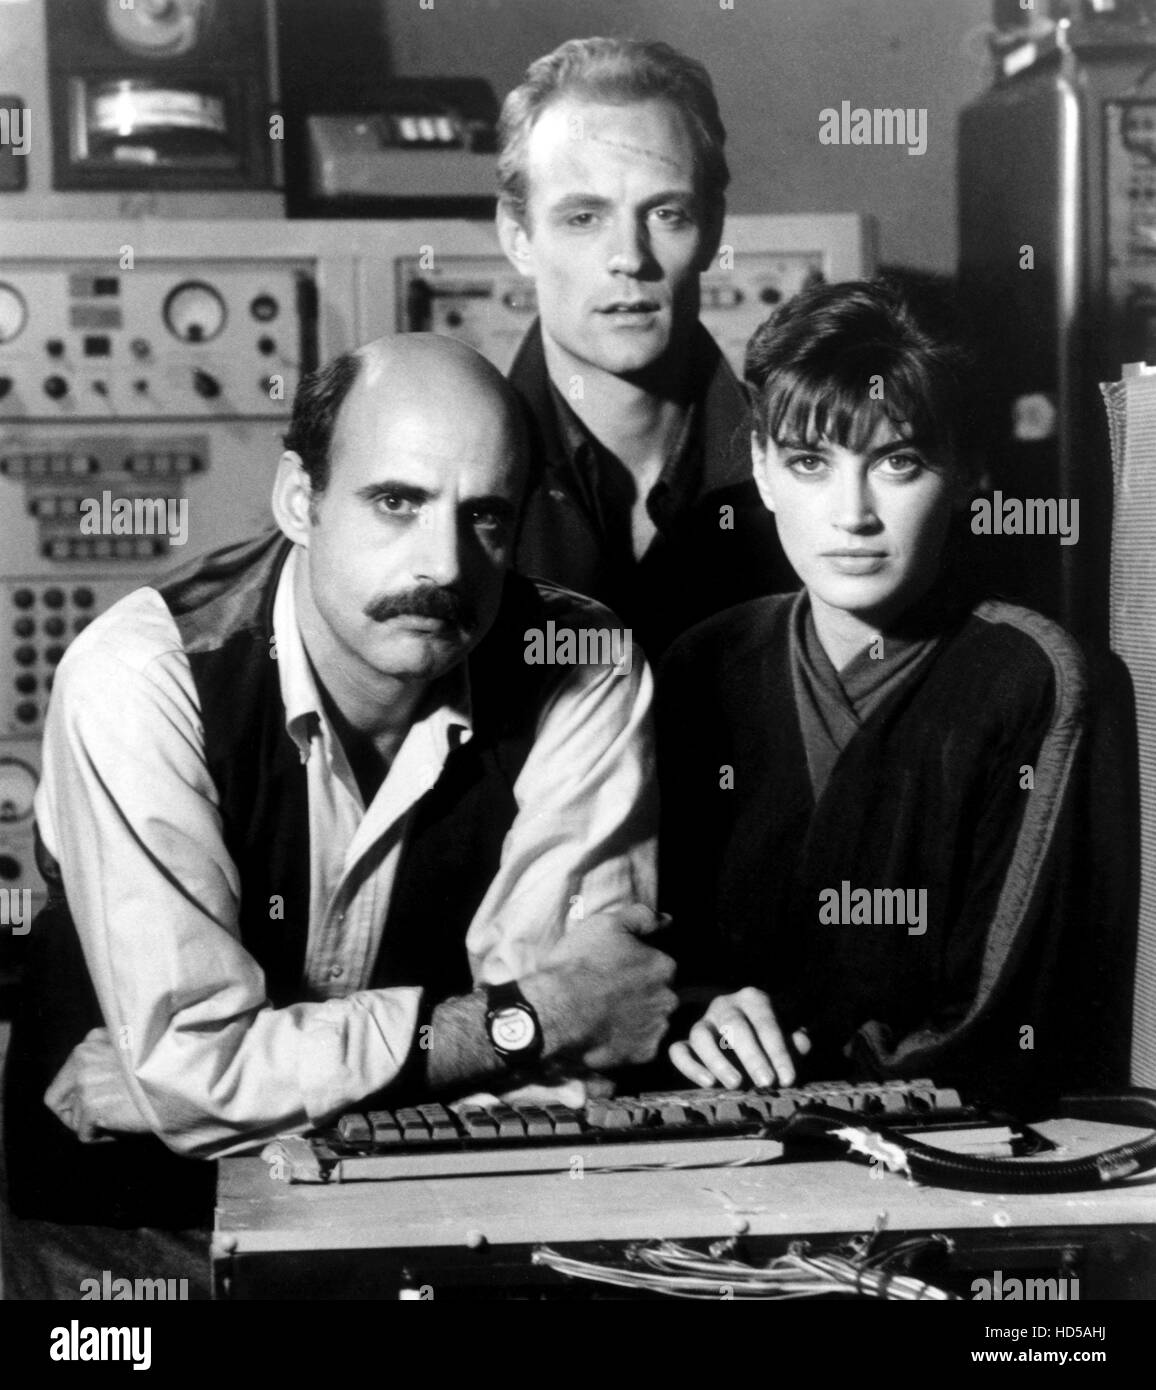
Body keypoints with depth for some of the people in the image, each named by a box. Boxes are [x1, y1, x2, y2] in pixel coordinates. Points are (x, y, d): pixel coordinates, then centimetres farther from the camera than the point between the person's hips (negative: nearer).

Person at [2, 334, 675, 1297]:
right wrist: (521, 1022, -20)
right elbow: (195, 1068, -24)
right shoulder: (140, 676, -22)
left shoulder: (584, 676, -12)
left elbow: (587, 1026, -13)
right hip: (136, 1174, -2)